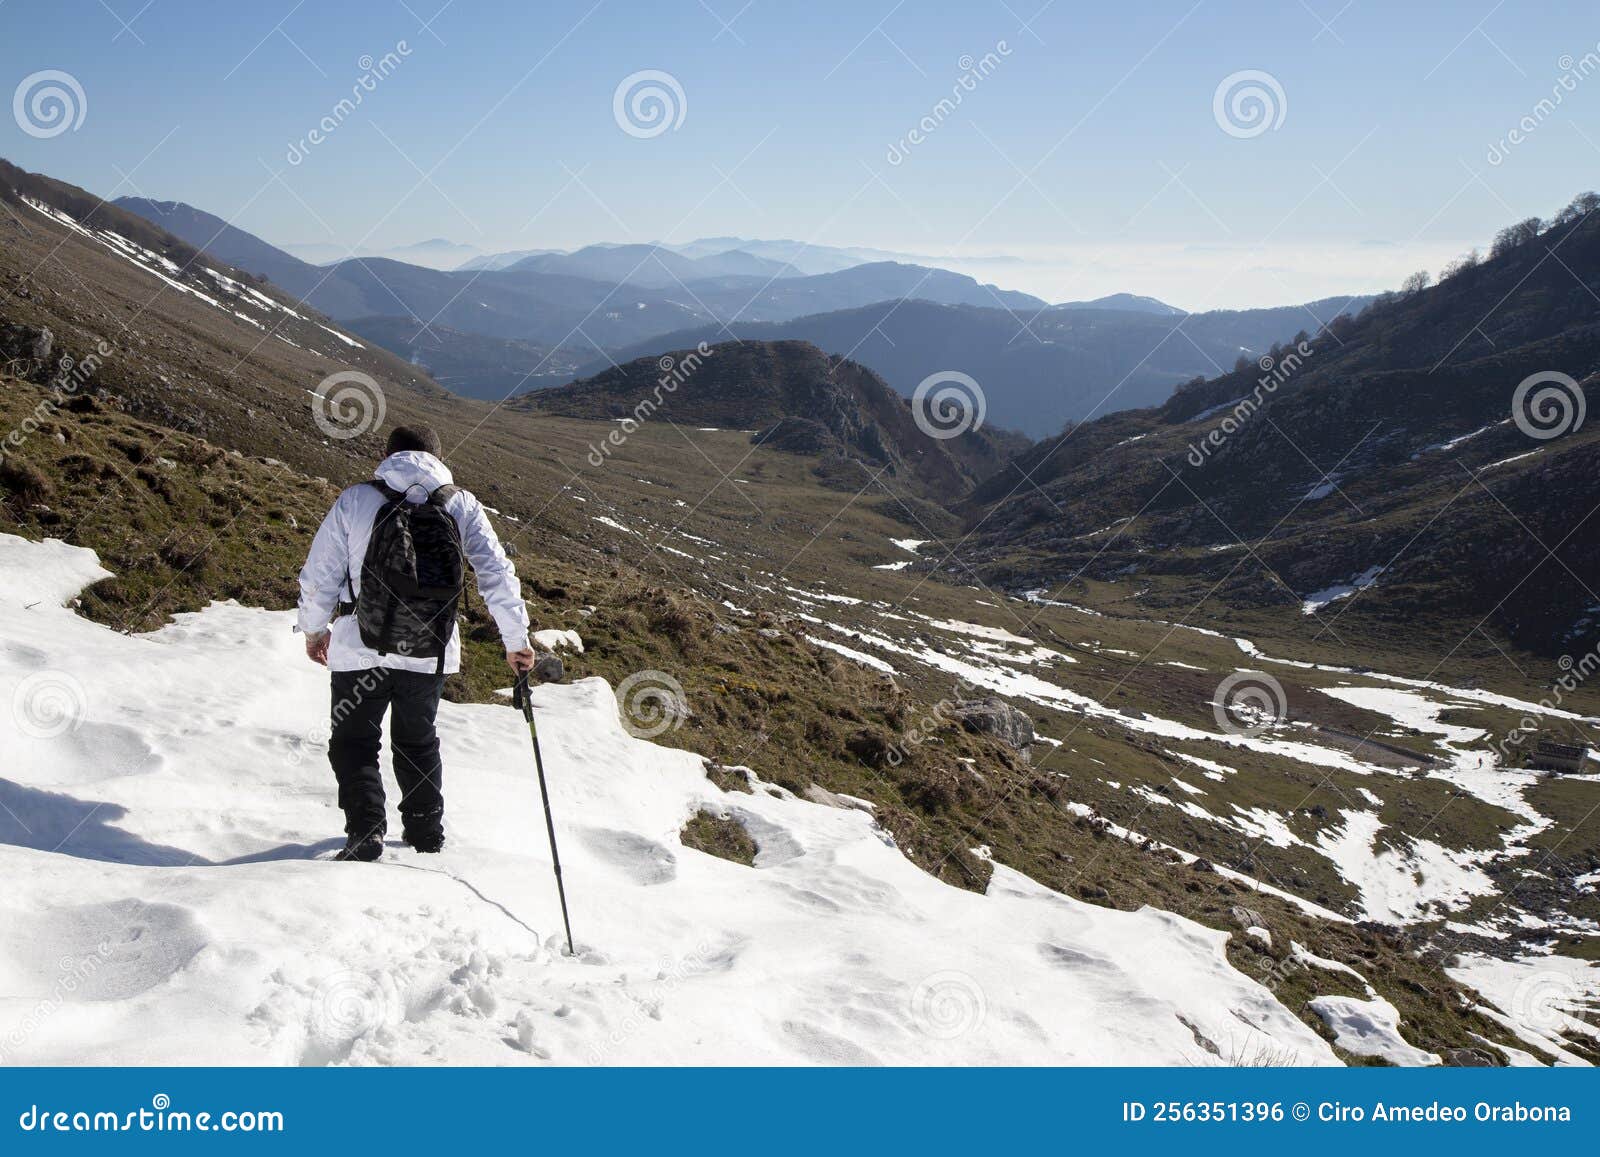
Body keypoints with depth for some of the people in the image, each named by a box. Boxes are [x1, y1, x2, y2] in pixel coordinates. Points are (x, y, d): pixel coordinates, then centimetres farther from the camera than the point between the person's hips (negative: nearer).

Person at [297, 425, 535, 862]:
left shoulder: (355, 500, -3)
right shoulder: (462, 505, 0)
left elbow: (319, 575, 1)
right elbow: (497, 573, -3)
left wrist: (313, 630, 16)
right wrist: (516, 640, 3)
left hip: (361, 647, -2)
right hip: (431, 651, 2)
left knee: (354, 742, 14)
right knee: (418, 741, 23)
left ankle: (365, 829, 1)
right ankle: (426, 833, 28)